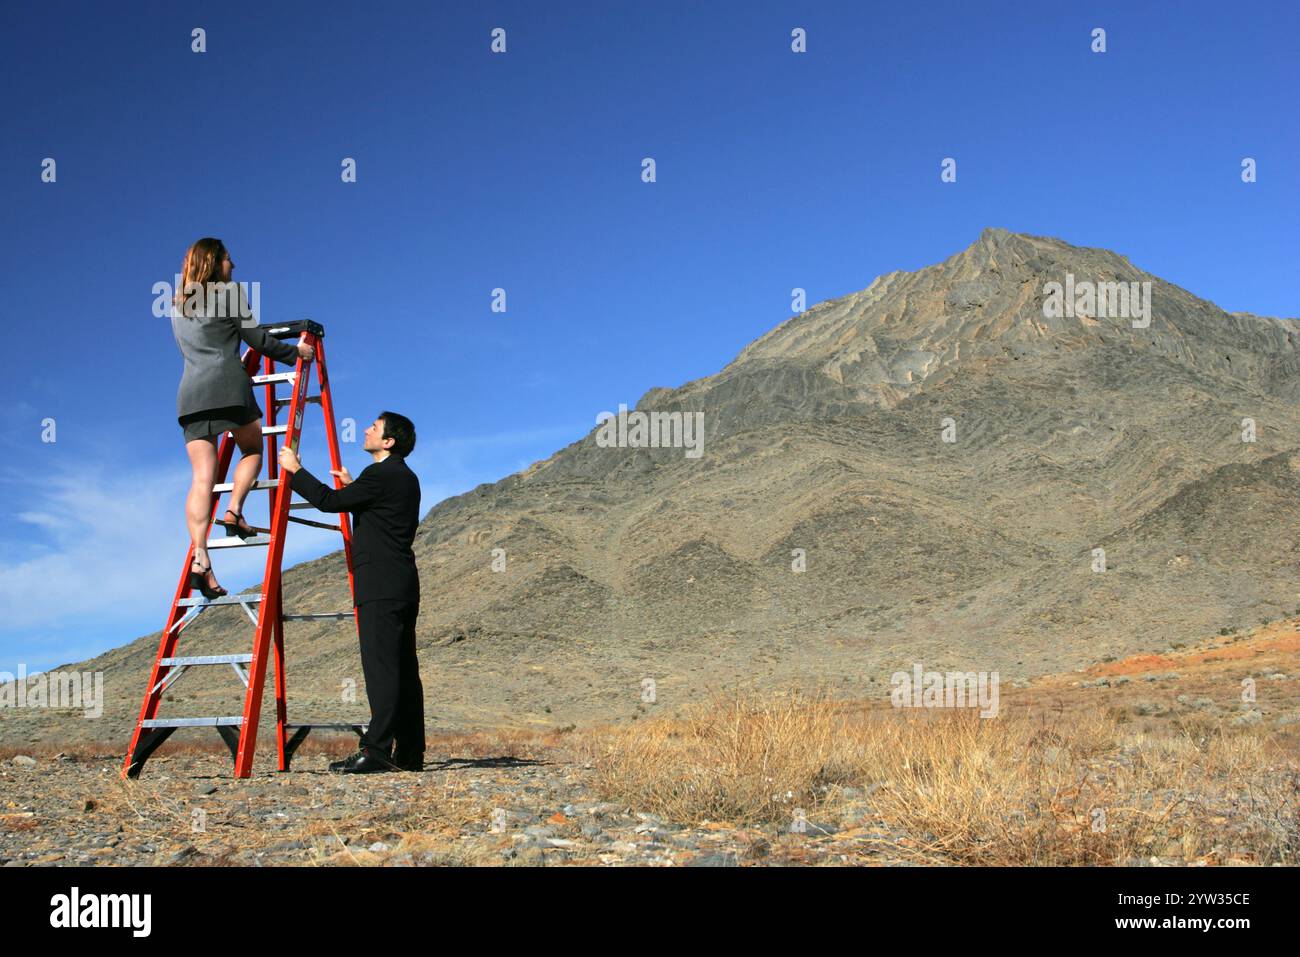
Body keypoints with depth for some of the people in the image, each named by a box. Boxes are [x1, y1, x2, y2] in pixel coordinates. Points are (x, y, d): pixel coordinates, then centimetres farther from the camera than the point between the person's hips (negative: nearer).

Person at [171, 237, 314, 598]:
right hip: (227, 387, -5)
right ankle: (234, 511, -3)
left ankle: (200, 559, -15)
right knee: (252, 450, 19)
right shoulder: (230, 293, 6)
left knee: (201, 477, -3)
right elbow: (258, 339, 4)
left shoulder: (178, 305, 24)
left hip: (189, 395, 5)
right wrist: (295, 351, 18)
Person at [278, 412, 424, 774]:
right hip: (402, 585, 10)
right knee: (403, 670, 8)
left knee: (382, 669, -12)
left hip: (380, 587, -10)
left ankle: (377, 750, -14)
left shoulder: (381, 475, -10)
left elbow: (329, 501, -10)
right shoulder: (406, 478, 20)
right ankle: (409, 754, 11)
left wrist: (296, 470, 1)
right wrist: (352, 486, 30)